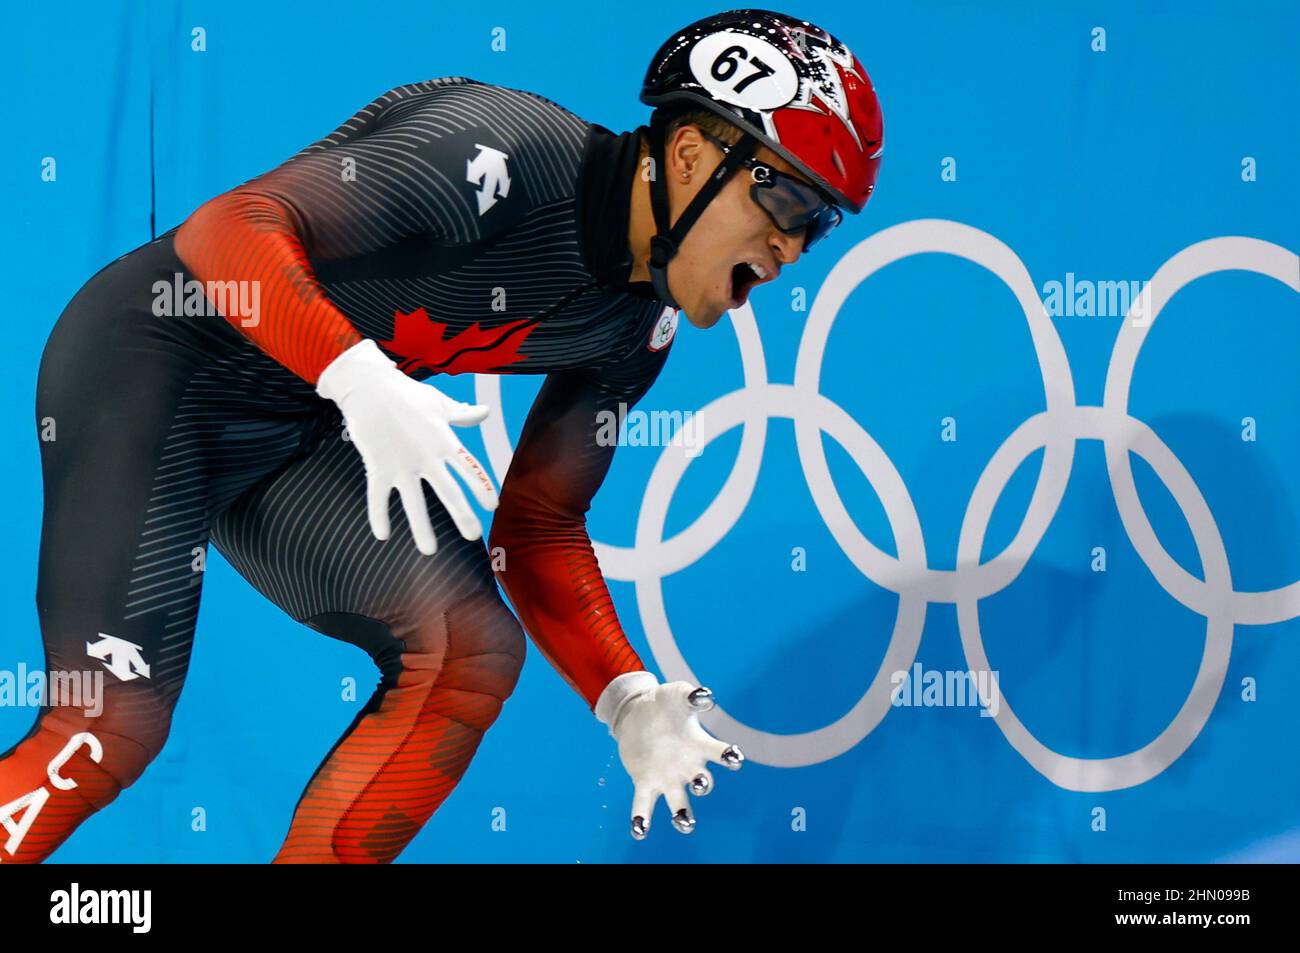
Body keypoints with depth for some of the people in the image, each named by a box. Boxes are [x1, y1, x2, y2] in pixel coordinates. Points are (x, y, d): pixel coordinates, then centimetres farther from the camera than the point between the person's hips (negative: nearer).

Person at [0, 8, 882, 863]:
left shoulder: (639, 328, 2)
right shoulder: (505, 148, -24)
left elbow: (537, 525, 8)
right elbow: (230, 228, -29)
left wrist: (628, 700, -5)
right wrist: (362, 379, -44)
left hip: (296, 435, 8)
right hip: (153, 365, -8)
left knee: (472, 654, -7)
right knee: (114, 730, -16)